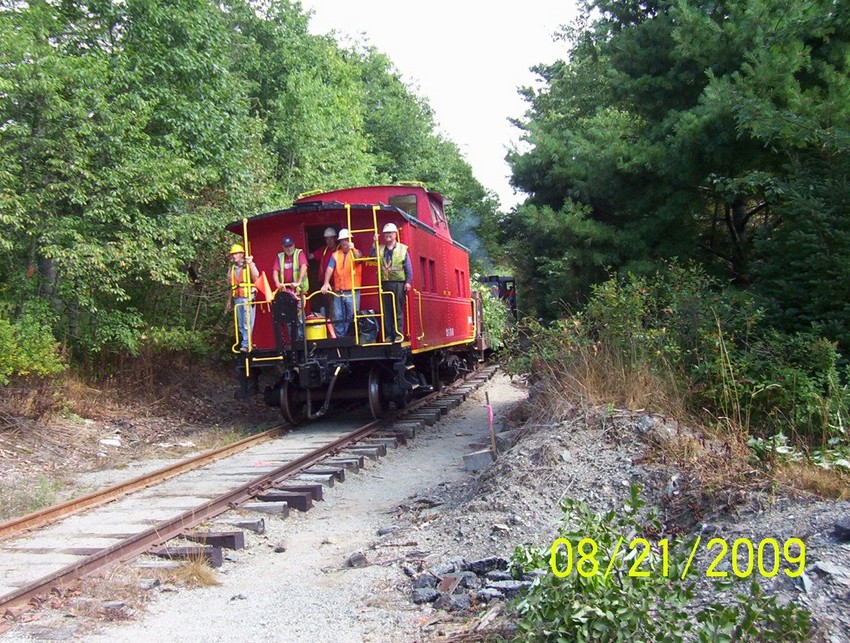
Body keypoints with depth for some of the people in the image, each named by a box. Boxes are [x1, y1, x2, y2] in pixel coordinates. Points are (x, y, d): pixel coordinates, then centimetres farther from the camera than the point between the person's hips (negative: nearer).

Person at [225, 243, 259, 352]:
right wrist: (229, 301, 20)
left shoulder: (249, 265, 2)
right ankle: (245, 342, 11)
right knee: (241, 324, 6)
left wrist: (250, 263, -26)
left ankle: (245, 344, -9)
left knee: (248, 323, -9)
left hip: (248, 297, -5)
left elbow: (256, 276, -18)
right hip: (237, 298, 5)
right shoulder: (232, 268, 16)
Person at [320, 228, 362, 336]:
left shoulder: (356, 253, 4)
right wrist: (326, 283, -16)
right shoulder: (335, 255, 11)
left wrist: (353, 249, -38)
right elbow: (329, 269, -1)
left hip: (353, 291, -3)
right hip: (338, 292, 3)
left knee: (352, 317, -3)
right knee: (338, 318, 4)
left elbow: (358, 259, -19)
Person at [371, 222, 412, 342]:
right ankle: (388, 335, 10)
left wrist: (408, 282, -4)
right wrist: (374, 244, -9)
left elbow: (408, 268, 2)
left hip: (399, 283, -3)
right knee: (386, 310, 4)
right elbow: (372, 257, -4)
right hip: (385, 283, 3)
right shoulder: (380, 249, 12)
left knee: (398, 310, 0)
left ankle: (398, 334, 5)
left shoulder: (402, 249, 4)